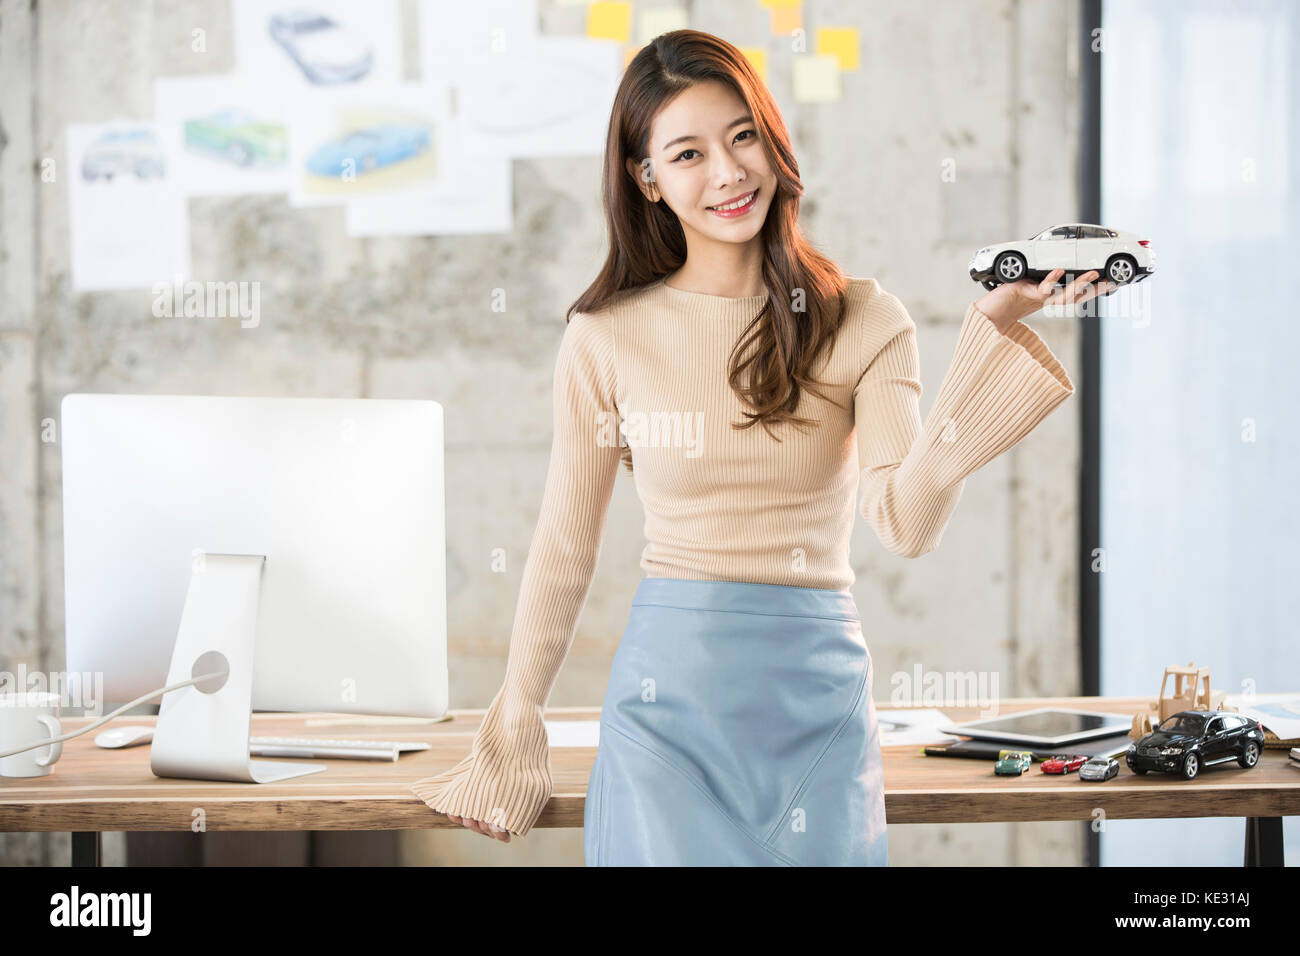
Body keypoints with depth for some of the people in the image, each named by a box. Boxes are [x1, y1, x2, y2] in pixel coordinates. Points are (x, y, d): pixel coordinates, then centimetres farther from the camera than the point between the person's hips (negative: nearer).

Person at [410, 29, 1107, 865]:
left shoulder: (865, 321, 1)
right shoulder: (607, 340, 1)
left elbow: (908, 523, -12)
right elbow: (566, 545, 9)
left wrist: (991, 330, -19)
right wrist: (516, 725, 14)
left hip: (820, 693, 1)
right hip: (670, 688, 0)